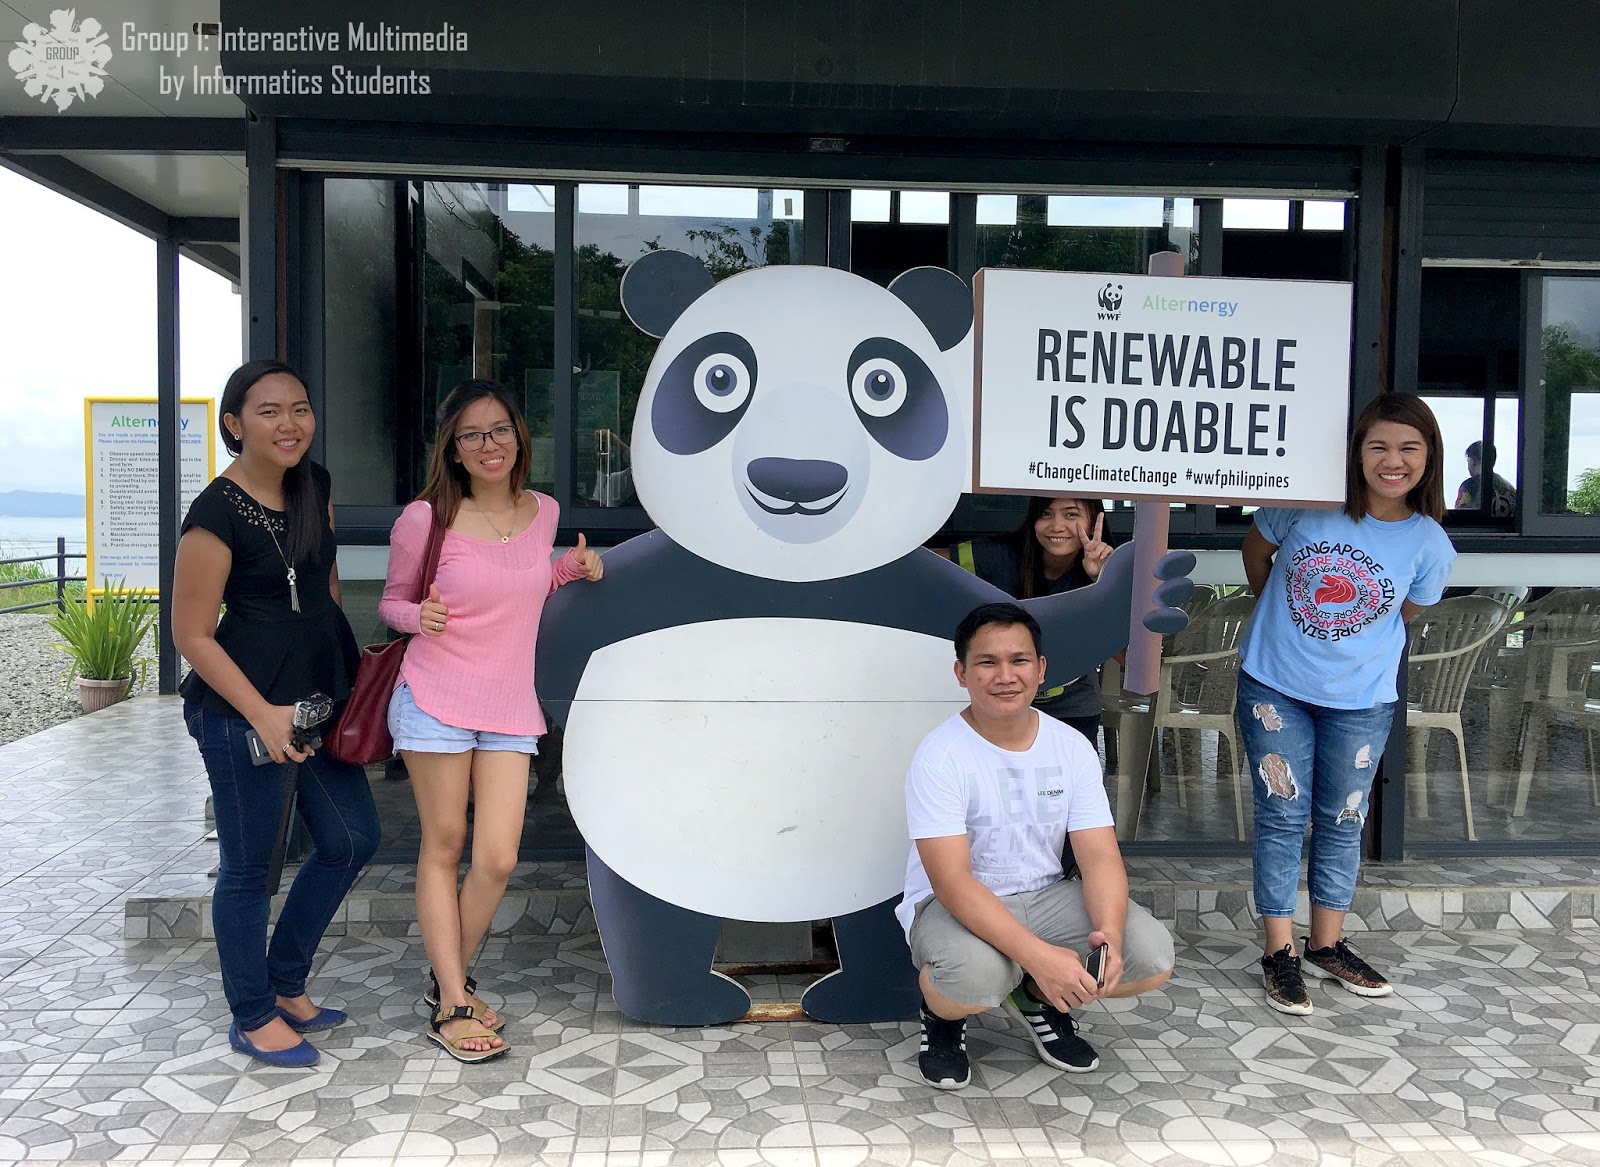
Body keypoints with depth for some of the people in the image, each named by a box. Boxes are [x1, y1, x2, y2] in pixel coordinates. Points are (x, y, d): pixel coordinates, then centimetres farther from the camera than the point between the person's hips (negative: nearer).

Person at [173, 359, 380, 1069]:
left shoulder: (314, 484, 4)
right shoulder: (217, 514, -18)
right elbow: (191, 634, -15)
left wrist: (344, 667, 19)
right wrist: (262, 713, -19)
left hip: (318, 695, 8)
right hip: (243, 710, -8)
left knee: (351, 838, 15)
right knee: (248, 865, 6)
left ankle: (286, 983, 33)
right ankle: (253, 1019, 25)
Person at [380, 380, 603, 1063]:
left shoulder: (542, 512, 6)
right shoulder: (425, 519, -7)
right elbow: (392, 601, 6)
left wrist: (568, 570, 5)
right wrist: (419, 616, -16)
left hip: (511, 707, 4)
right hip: (435, 701, -3)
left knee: (498, 859, -2)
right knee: (444, 847, 4)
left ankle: (448, 978, 23)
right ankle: (451, 1007, 15)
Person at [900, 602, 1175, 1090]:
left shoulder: (1072, 747, -3)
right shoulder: (940, 756, -18)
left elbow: (1101, 859, -7)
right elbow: (952, 883, -25)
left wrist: (1111, 936, -28)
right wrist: (1039, 955, -36)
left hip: (1046, 898, 5)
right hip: (954, 906, -5)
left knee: (1153, 957, -18)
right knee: (974, 975, -38)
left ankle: (1039, 998, 13)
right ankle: (942, 1013, 2)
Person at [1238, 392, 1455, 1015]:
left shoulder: (1430, 544, -9)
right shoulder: (1307, 503, -13)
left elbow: (1404, 615, 8)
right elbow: (1256, 549, 6)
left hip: (1361, 700, 2)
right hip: (1274, 684, -1)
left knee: (1341, 822, 12)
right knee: (1283, 815, 2)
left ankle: (1326, 945, 29)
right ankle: (1279, 952, 13)